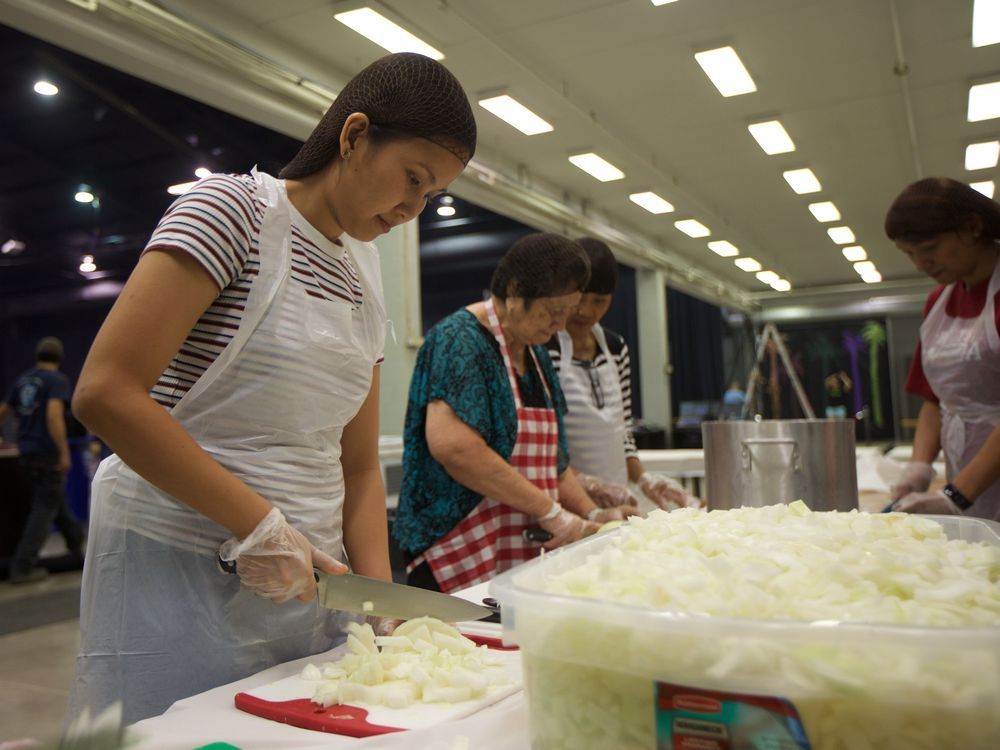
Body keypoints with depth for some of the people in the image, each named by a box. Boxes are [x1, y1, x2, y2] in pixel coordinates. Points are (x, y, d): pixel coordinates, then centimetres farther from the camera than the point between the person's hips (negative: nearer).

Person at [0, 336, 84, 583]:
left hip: (26, 454, 7)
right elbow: (54, 416, -24)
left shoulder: (22, 380, 10)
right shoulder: (58, 380, -11)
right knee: (45, 508, -1)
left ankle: (76, 543, 33)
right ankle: (23, 566, -2)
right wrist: (64, 452, -21)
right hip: (48, 454, -7)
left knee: (56, 499, 21)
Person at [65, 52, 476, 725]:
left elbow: (358, 465, 10)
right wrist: (259, 525, -19)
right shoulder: (235, 208, -11)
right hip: (179, 566, -6)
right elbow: (106, 393, -19)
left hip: (306, 578, 7)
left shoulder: (366, 275, 10)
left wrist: (380, 594, -2)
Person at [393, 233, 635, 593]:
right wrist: (550, 511, -22)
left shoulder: (536, 354, 13)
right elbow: (451, 444, -28)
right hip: (460, 561, -8)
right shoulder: (460, 339, -14)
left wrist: (592, 514, 4)